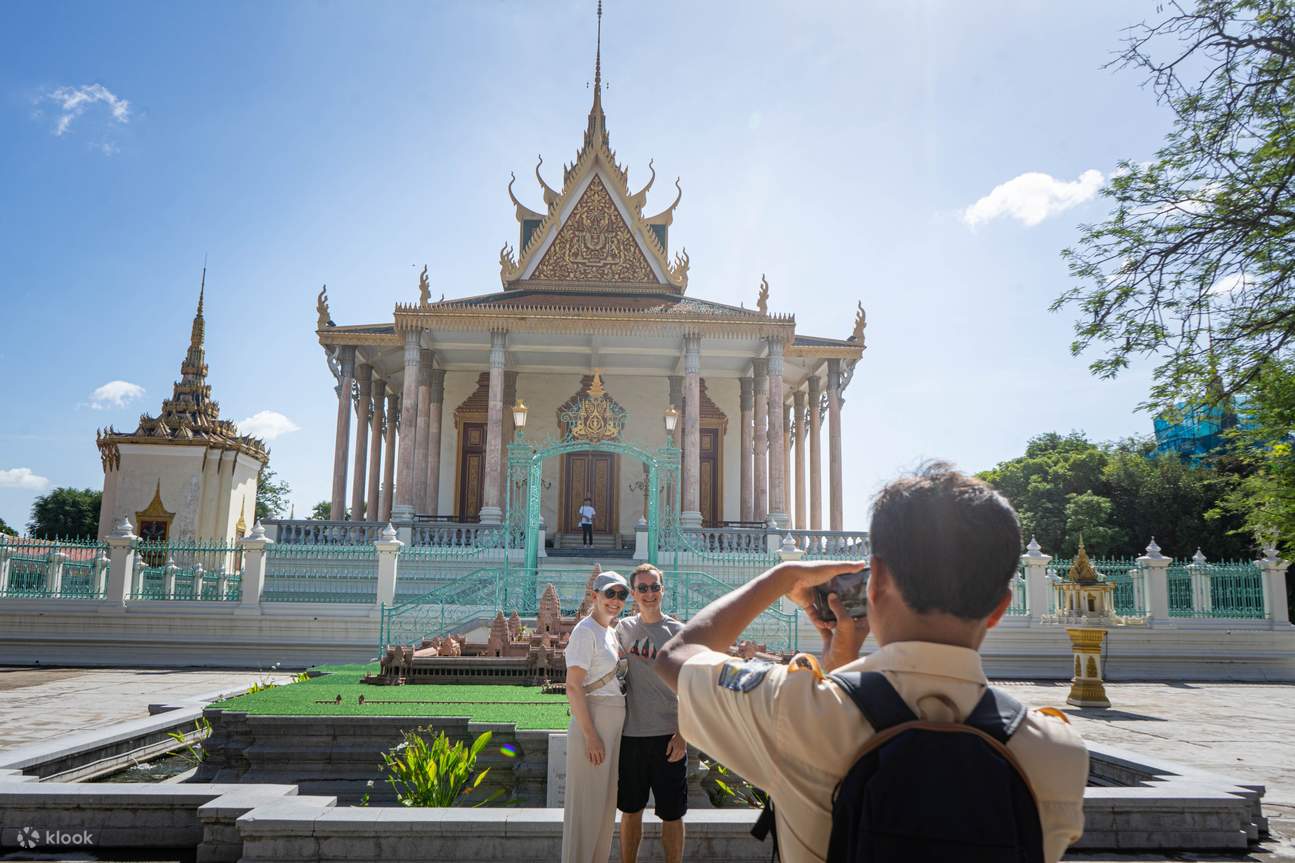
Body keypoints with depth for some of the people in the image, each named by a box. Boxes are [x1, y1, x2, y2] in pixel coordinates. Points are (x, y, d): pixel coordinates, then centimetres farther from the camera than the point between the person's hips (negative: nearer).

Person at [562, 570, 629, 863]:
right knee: (586, 803, -1)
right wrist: (591, 736, -21)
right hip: (592, 724, -9)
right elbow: (573, 686, -19)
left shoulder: (611, 631, 13)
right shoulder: (586, 631, -14)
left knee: (605, 804, 16)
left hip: (613, 727, 9)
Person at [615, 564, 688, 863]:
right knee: (630, 810, 13)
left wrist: (681, 734, -10)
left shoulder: (678, 632, -2)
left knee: (672, 813, 4)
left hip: (667, 735, -3)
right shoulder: (624, 628, 6)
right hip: (630, 733, 3)